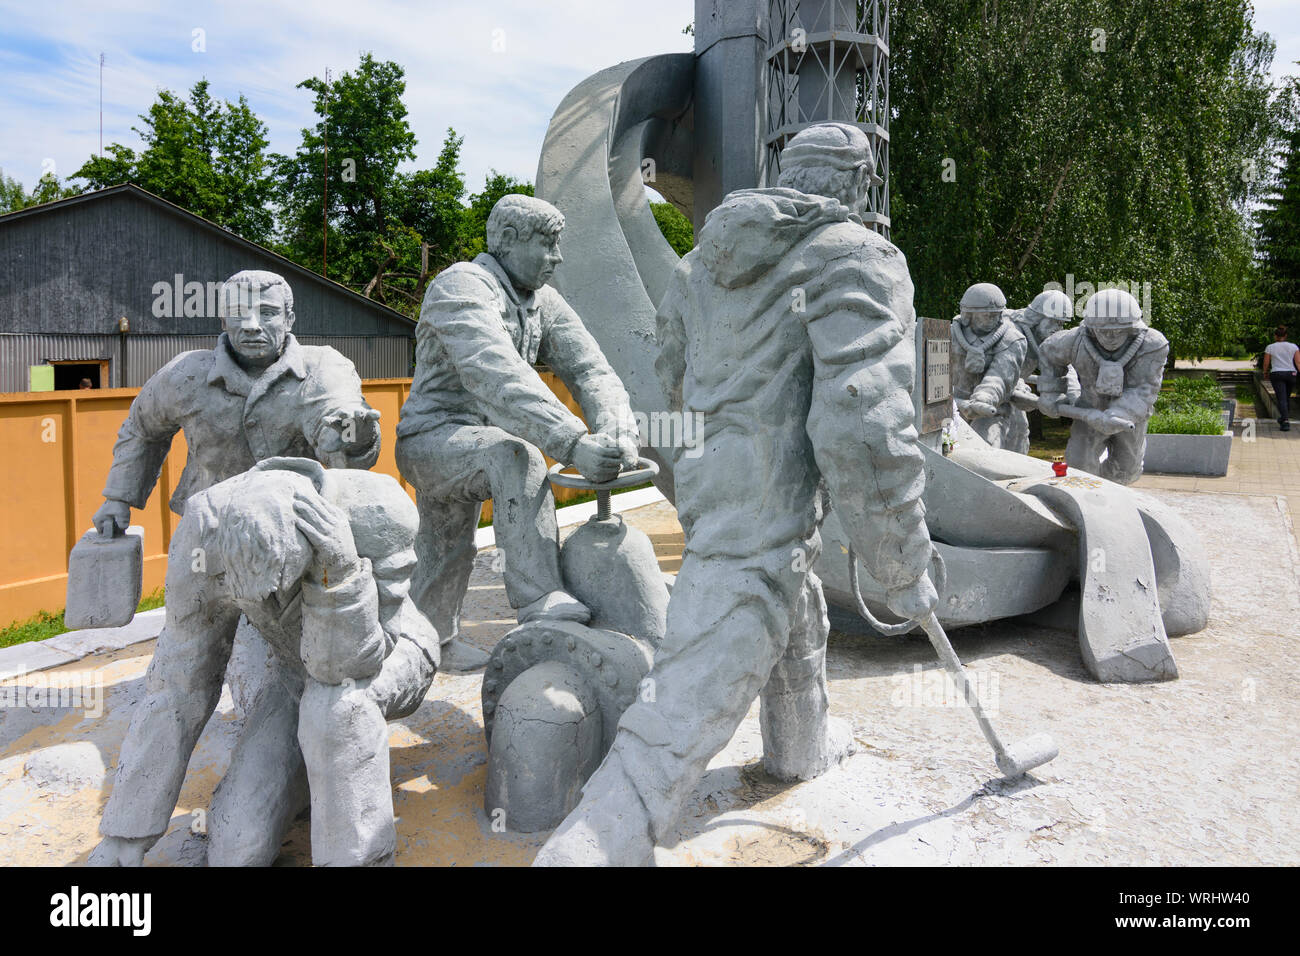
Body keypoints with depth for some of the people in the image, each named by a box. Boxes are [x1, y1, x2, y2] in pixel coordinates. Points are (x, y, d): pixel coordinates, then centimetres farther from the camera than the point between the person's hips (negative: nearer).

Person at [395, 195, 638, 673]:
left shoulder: (544, 303, 4)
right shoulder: (461, 288, -22)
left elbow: (589, 368, -8)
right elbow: (499, 380, -38)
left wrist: (615, 431, -29)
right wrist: (572, 443, -48)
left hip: (473, 444, 8)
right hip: (433, 439, -8)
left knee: (448, 552, 24)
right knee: (515, 455, -36)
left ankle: (434, 640, 46)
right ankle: (539, 598, -34)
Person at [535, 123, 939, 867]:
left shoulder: (707, 258, 9)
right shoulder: (857, 259, -13)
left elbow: (676, 381, 20)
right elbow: (867, 430, -23)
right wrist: (906, 568, -13)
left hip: (711, 490, 9)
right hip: (761, 523, -9)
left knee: (800, 624, 34)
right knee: (683, 731, -7)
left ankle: (804, 747, 59)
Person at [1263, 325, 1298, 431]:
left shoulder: (1270, 347, -1)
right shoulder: (1293, 346, 4)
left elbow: (1266, 363, 2)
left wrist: (1265, 372, 19)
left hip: (1276, 375, -3)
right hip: (1291, 374, 3)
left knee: (1282, 399, -8)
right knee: (1287, 397, 20)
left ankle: (1286, 421, -23)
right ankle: (1284, 418, 31)